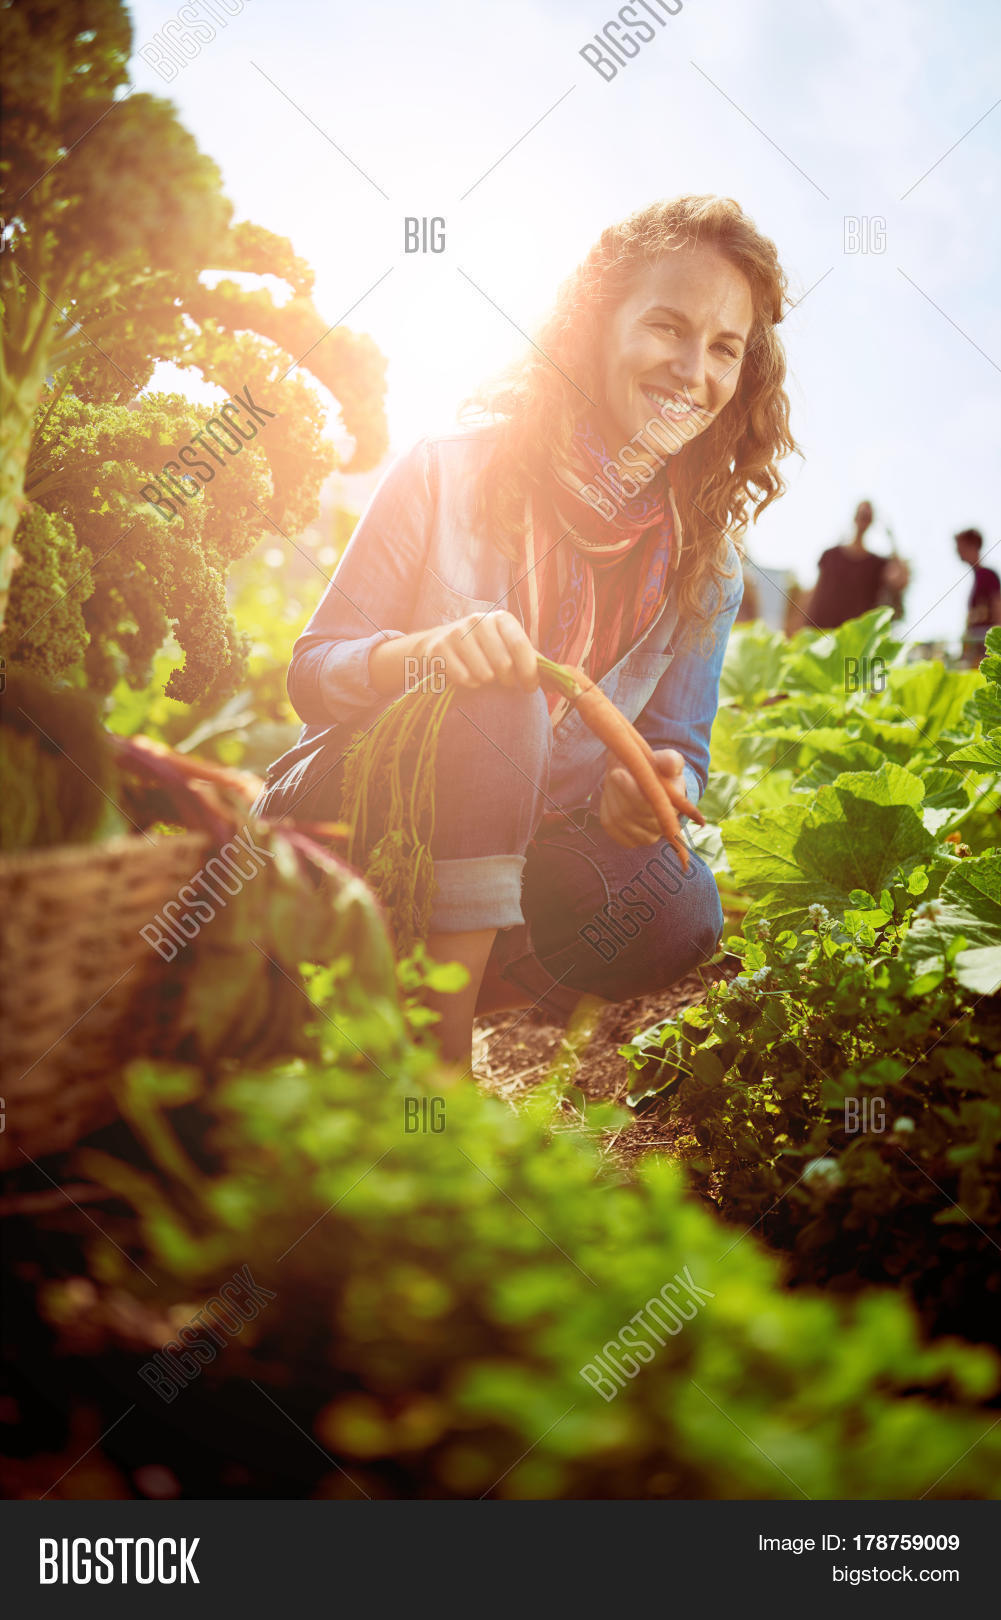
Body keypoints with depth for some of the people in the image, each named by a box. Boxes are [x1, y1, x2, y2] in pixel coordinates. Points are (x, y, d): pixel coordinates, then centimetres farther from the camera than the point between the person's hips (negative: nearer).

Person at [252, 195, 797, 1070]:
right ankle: (442, 1050, -32)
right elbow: (312, 671, -9)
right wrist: (423, 653, -33)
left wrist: (654, 791, -24)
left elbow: (680, 753, 3)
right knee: (493, 697, -33)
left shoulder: (703, 566, 1)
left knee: (676, 913, -26)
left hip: (515, 849, 3)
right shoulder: (453, 471, -10)